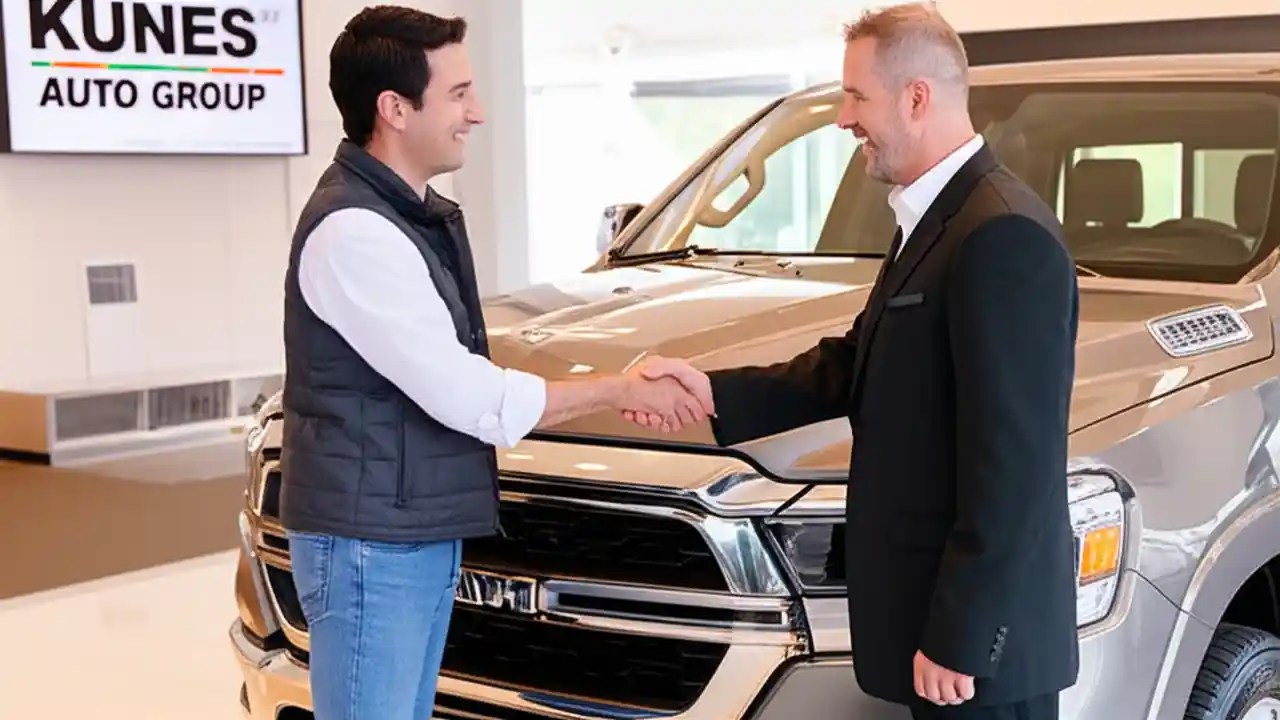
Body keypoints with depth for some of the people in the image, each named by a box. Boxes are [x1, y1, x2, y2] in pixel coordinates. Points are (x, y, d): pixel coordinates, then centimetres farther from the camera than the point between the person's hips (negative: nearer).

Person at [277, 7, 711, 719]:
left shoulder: (417, 213, 10)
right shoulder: (352, 231, -21)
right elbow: (466, 397, -22)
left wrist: (611, 396, 2)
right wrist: (620, 390, -10)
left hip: (422, 531, 9)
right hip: (370, 540, -9)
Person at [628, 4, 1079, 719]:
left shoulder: (1004, 236, -21)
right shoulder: (935, 218, 12)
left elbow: (1012, 460, -23)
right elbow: (856, 365, 15)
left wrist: (957, 636, -21)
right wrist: (712, 390, 5)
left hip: (983, 629, -10)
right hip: (940, 603, 10)